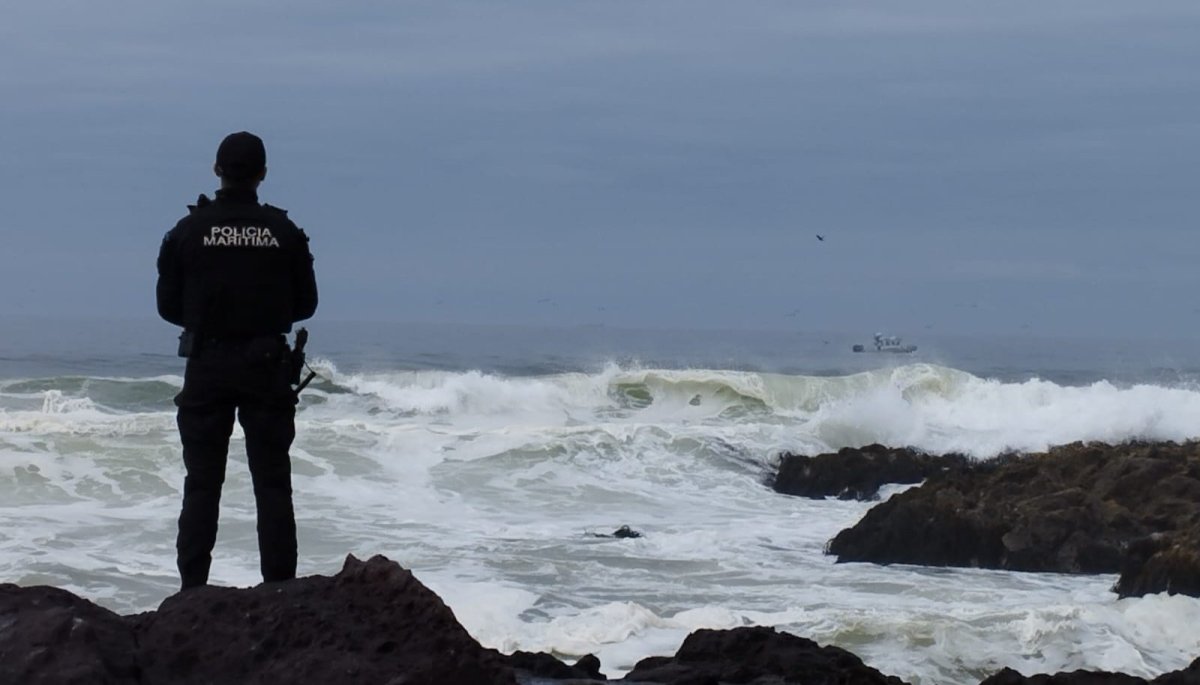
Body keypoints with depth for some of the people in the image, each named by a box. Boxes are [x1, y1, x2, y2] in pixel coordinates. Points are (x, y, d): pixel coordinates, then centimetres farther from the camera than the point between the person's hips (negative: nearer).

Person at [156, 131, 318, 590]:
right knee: (273, 483, 5)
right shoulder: (285, 233, -3)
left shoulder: (189, 231, -4)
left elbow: (168, 305, 1)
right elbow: (305, 304, 3)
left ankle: (192, 590, 2)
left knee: (201, 484, 5)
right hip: (267, 366, 0)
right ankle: (280, 588, 2)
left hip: (207, 367, 0)